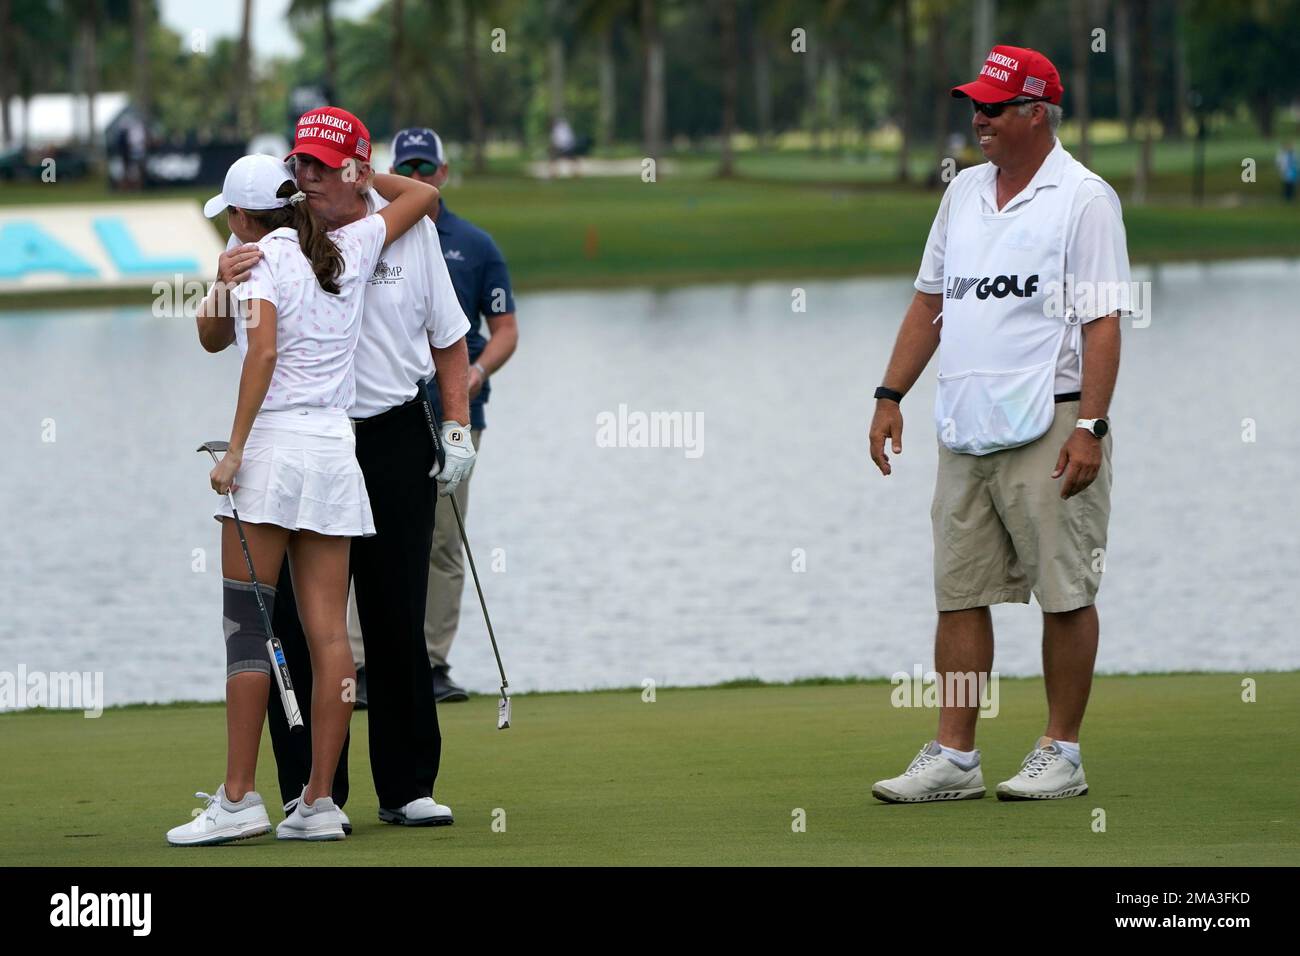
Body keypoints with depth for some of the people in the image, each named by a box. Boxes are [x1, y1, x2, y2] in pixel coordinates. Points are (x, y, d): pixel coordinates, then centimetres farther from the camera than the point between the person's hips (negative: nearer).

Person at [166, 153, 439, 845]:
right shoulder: (349, 249, 13)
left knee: (246, 628, -5)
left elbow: (262, 351, -18)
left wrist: (235, 448, -18)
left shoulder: (258, 259, -4)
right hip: (337, 446, 6)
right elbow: (423, 196, 27)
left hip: (273, 443, -6)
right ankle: (318, 801, 1)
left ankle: (238, 799, -9)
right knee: (328, 630, 3)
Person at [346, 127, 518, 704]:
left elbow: (505, 328, 7)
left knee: (442, 544, 5)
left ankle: (433, 663, 11)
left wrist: (479, 370, -11)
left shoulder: (475, 246, 8)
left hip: (454, 417, 1)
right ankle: (363, 664, -12)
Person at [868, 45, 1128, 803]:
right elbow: (931, 301, 20)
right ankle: (954, 758, 10)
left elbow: (1103, 322, -11)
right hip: (965, 428, 7)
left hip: (1050, 428, -7)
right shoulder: (965, 191, 15)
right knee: (960, 591, 6)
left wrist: (1091, 428, -19)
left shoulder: (1084, 198, -7)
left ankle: (1061, 754, 6)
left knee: (1065, 591, -1)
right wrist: (891, 396, 13)